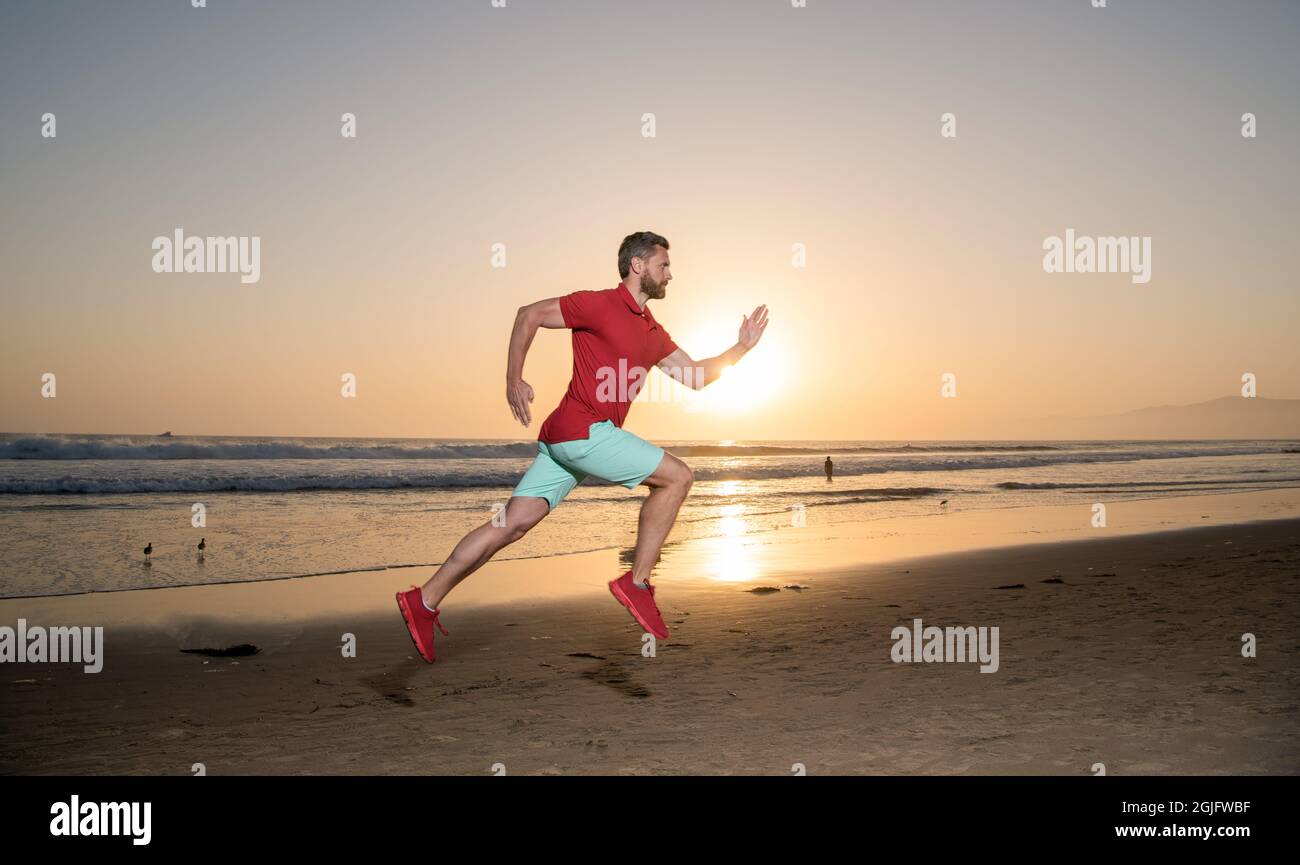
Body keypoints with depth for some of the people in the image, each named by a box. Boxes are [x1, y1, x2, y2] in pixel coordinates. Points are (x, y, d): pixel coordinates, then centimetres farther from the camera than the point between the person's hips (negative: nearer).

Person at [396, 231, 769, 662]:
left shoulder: (654, 334, 21)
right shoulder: (601, 305, -5)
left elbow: (696, 376, 23)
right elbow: (529, 315, -2)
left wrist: (742, 346, 15)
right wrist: (513, 379, -7)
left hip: (564, 439, 8)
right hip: (583, 429, -8)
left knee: (514, 523, 4)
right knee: (677, 476, -4)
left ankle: (424, 601, 7)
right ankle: (637, 583, -1)